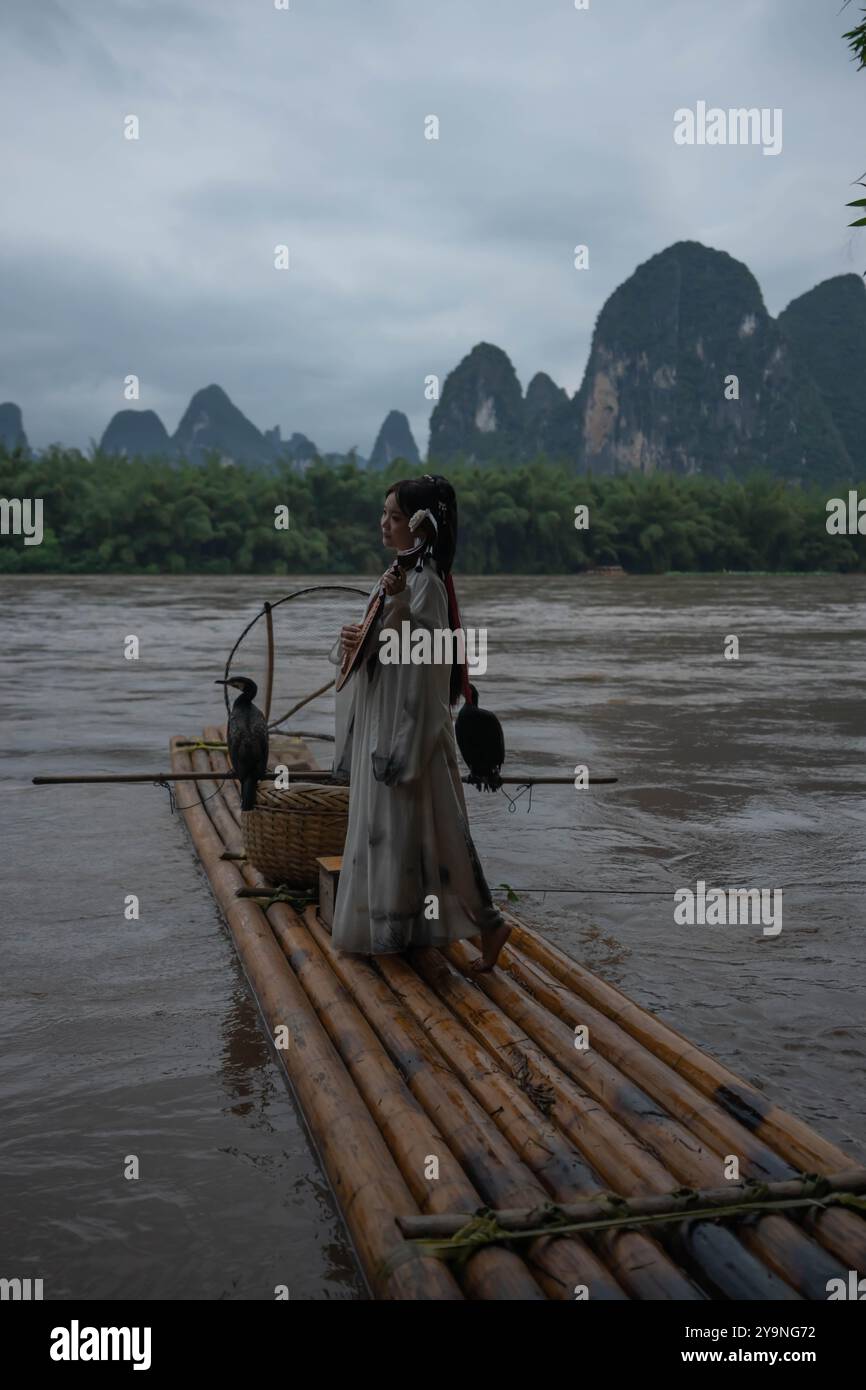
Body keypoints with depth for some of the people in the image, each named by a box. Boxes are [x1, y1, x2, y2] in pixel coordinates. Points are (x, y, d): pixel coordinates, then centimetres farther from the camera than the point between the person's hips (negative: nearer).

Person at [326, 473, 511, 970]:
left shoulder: (425, 581, -16)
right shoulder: (398, 574, 13)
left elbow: (425, 654, -22)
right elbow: (375, 644, 13)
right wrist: (349, 641, -4)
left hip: (411, 724, -10)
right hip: (380, 723, 10)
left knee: (417, 829, -5)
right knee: (383, 827, 16)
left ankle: (488, 923, 5)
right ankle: (392, 927, 28)